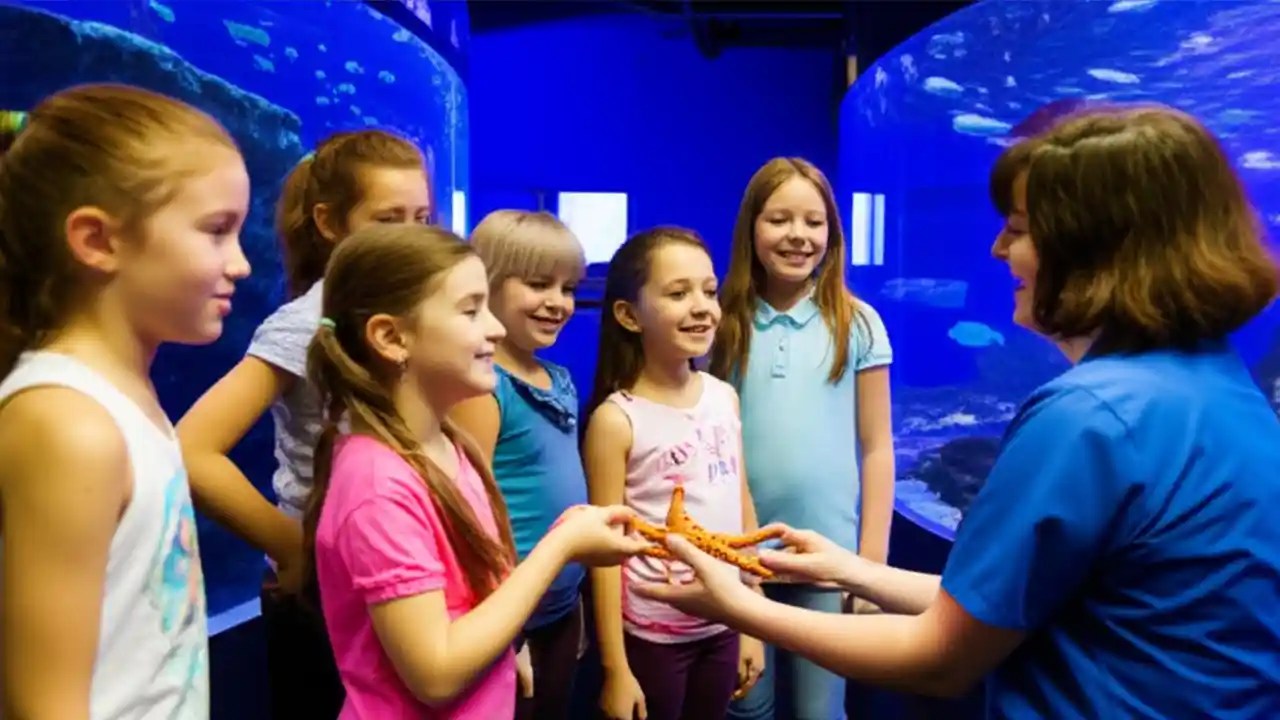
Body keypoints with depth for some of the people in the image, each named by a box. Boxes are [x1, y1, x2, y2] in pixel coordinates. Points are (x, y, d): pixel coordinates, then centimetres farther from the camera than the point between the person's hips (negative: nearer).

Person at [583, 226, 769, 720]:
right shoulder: (616, 419, -15)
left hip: (722, 627, 5)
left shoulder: (725, 397, 0)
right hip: (651, 634, -5)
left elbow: (743, 510, 6)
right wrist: (615, 667, -10)